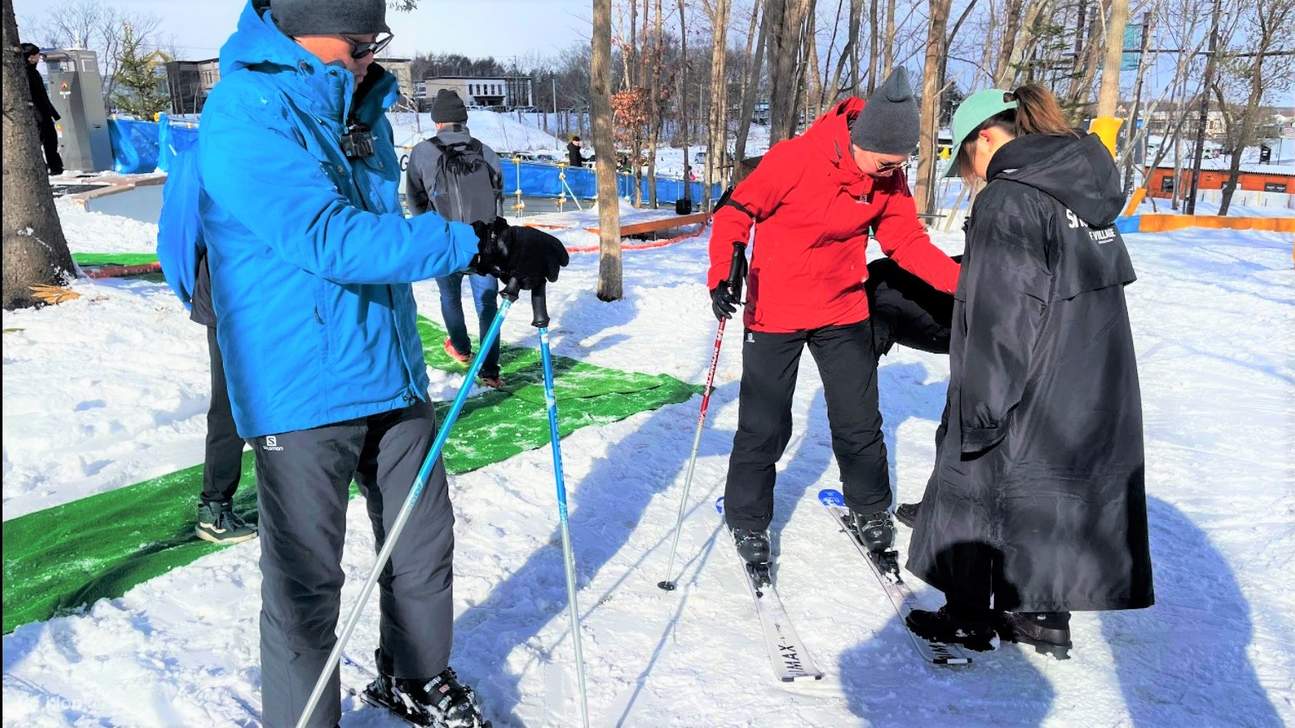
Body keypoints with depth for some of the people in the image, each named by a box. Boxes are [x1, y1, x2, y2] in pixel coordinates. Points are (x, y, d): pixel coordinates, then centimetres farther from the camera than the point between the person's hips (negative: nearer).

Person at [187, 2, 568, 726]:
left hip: (392, 372, 8)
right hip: (304, 389, -8)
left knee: (425, 542, 18)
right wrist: (478, 244, -30)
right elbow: (332, 240, -28)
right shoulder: (244, 116, -15)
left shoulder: (362, 107, 11)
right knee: (307, 582, 1)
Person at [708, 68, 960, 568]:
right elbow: (738, 212, -12)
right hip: (774, 315, -4)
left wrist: (964, 282, -15)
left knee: (859, 422, 11)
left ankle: (870, 508, 34)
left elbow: (908, 242, -3)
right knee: (764, 426, 4)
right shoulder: (794, 159, -21)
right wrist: (721, 276, -21)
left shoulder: (889, 178, -6)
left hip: (844, 312, 4)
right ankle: (748, 519, 24)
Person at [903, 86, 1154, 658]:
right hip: (1096, 393, 8)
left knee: (978, 487, 9)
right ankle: (1043, 616, 30)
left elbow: (1001, 323, -22)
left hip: (1029, 395, -8)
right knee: (1059, 493, 18)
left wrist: (978, 412, -17)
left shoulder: (1008, 199, -18)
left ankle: (968, 617, 23)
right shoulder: (1086, 189, 9)